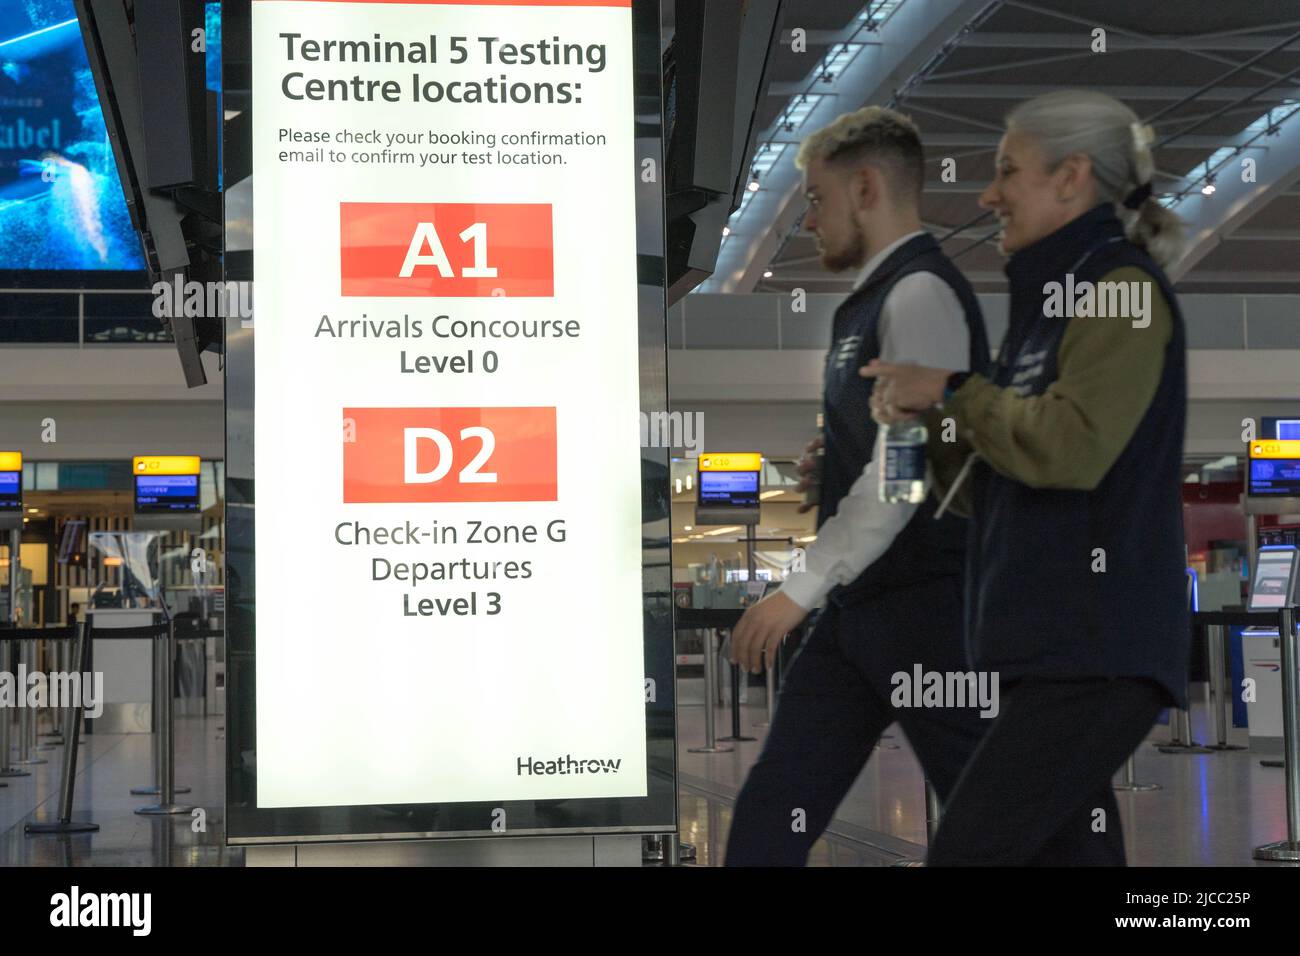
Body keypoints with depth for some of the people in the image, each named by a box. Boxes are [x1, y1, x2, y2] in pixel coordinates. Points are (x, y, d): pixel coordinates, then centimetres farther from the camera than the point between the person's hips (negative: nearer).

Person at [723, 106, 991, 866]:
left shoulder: (920, 295, -14)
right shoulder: (873, 301, 15)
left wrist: (802, 588, -20)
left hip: (926, 605, -9)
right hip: (862, 606, 9)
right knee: (771, 818, 6)